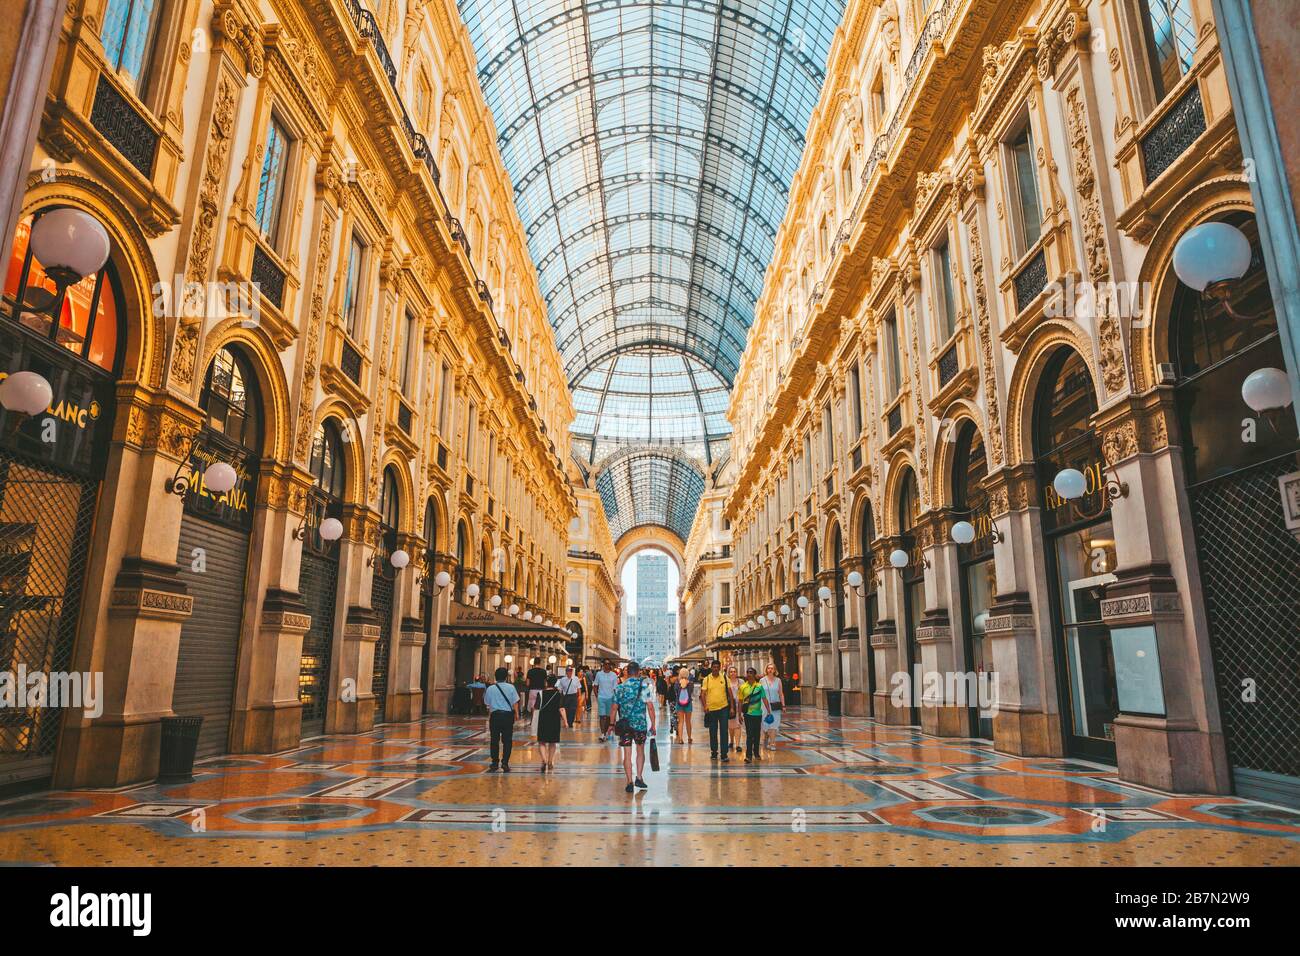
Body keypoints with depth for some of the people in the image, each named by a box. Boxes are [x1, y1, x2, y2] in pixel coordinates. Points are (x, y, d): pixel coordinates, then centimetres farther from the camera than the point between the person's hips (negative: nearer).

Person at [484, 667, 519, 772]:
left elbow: (487, 704, 9)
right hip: (508, 715, -1)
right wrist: (517, 714, 10)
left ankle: (494, 763, 9)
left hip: (495, 715, 1)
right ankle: (505, 763, 2)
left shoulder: (490, 689, 0)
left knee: (494, 740, 8)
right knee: (507, 740, 5)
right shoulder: (510, 687, -4)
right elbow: (515, 702, -2)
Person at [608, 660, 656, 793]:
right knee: (640, 750, 19)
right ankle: (639, 778, 15)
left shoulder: (619, 688, 0)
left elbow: (614, 708, 3)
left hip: (624, 725, 1)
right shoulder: (645, 686, -5)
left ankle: (630, 782, 6)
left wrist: (612, 724, 14)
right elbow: (650, 707, -7)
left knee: (627, 754, 6)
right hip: (640, 724, 0)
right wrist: (652, 725, 0)